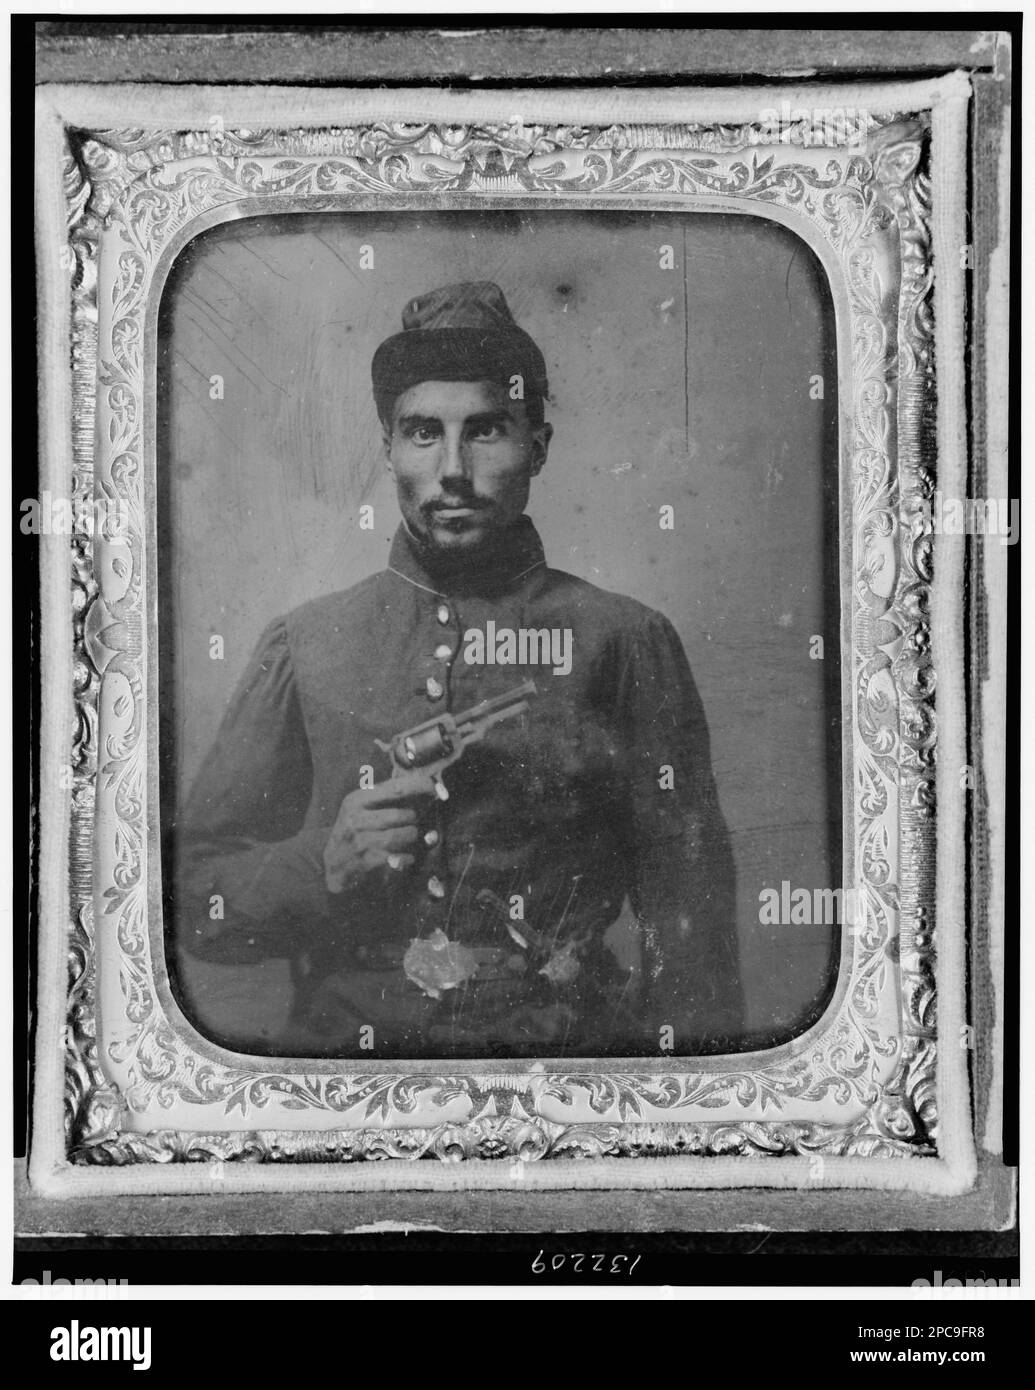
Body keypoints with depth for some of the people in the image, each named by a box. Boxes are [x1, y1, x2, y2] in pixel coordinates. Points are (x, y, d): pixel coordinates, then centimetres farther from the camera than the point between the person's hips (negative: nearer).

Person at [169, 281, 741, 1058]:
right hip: (343, 1041, 1)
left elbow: (690, 921, 4)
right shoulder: (305, 647, 9)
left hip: (565, 1044, -1)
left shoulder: (622, 641, 5)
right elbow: (193, 902, 11)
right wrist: (326, 864, -6)